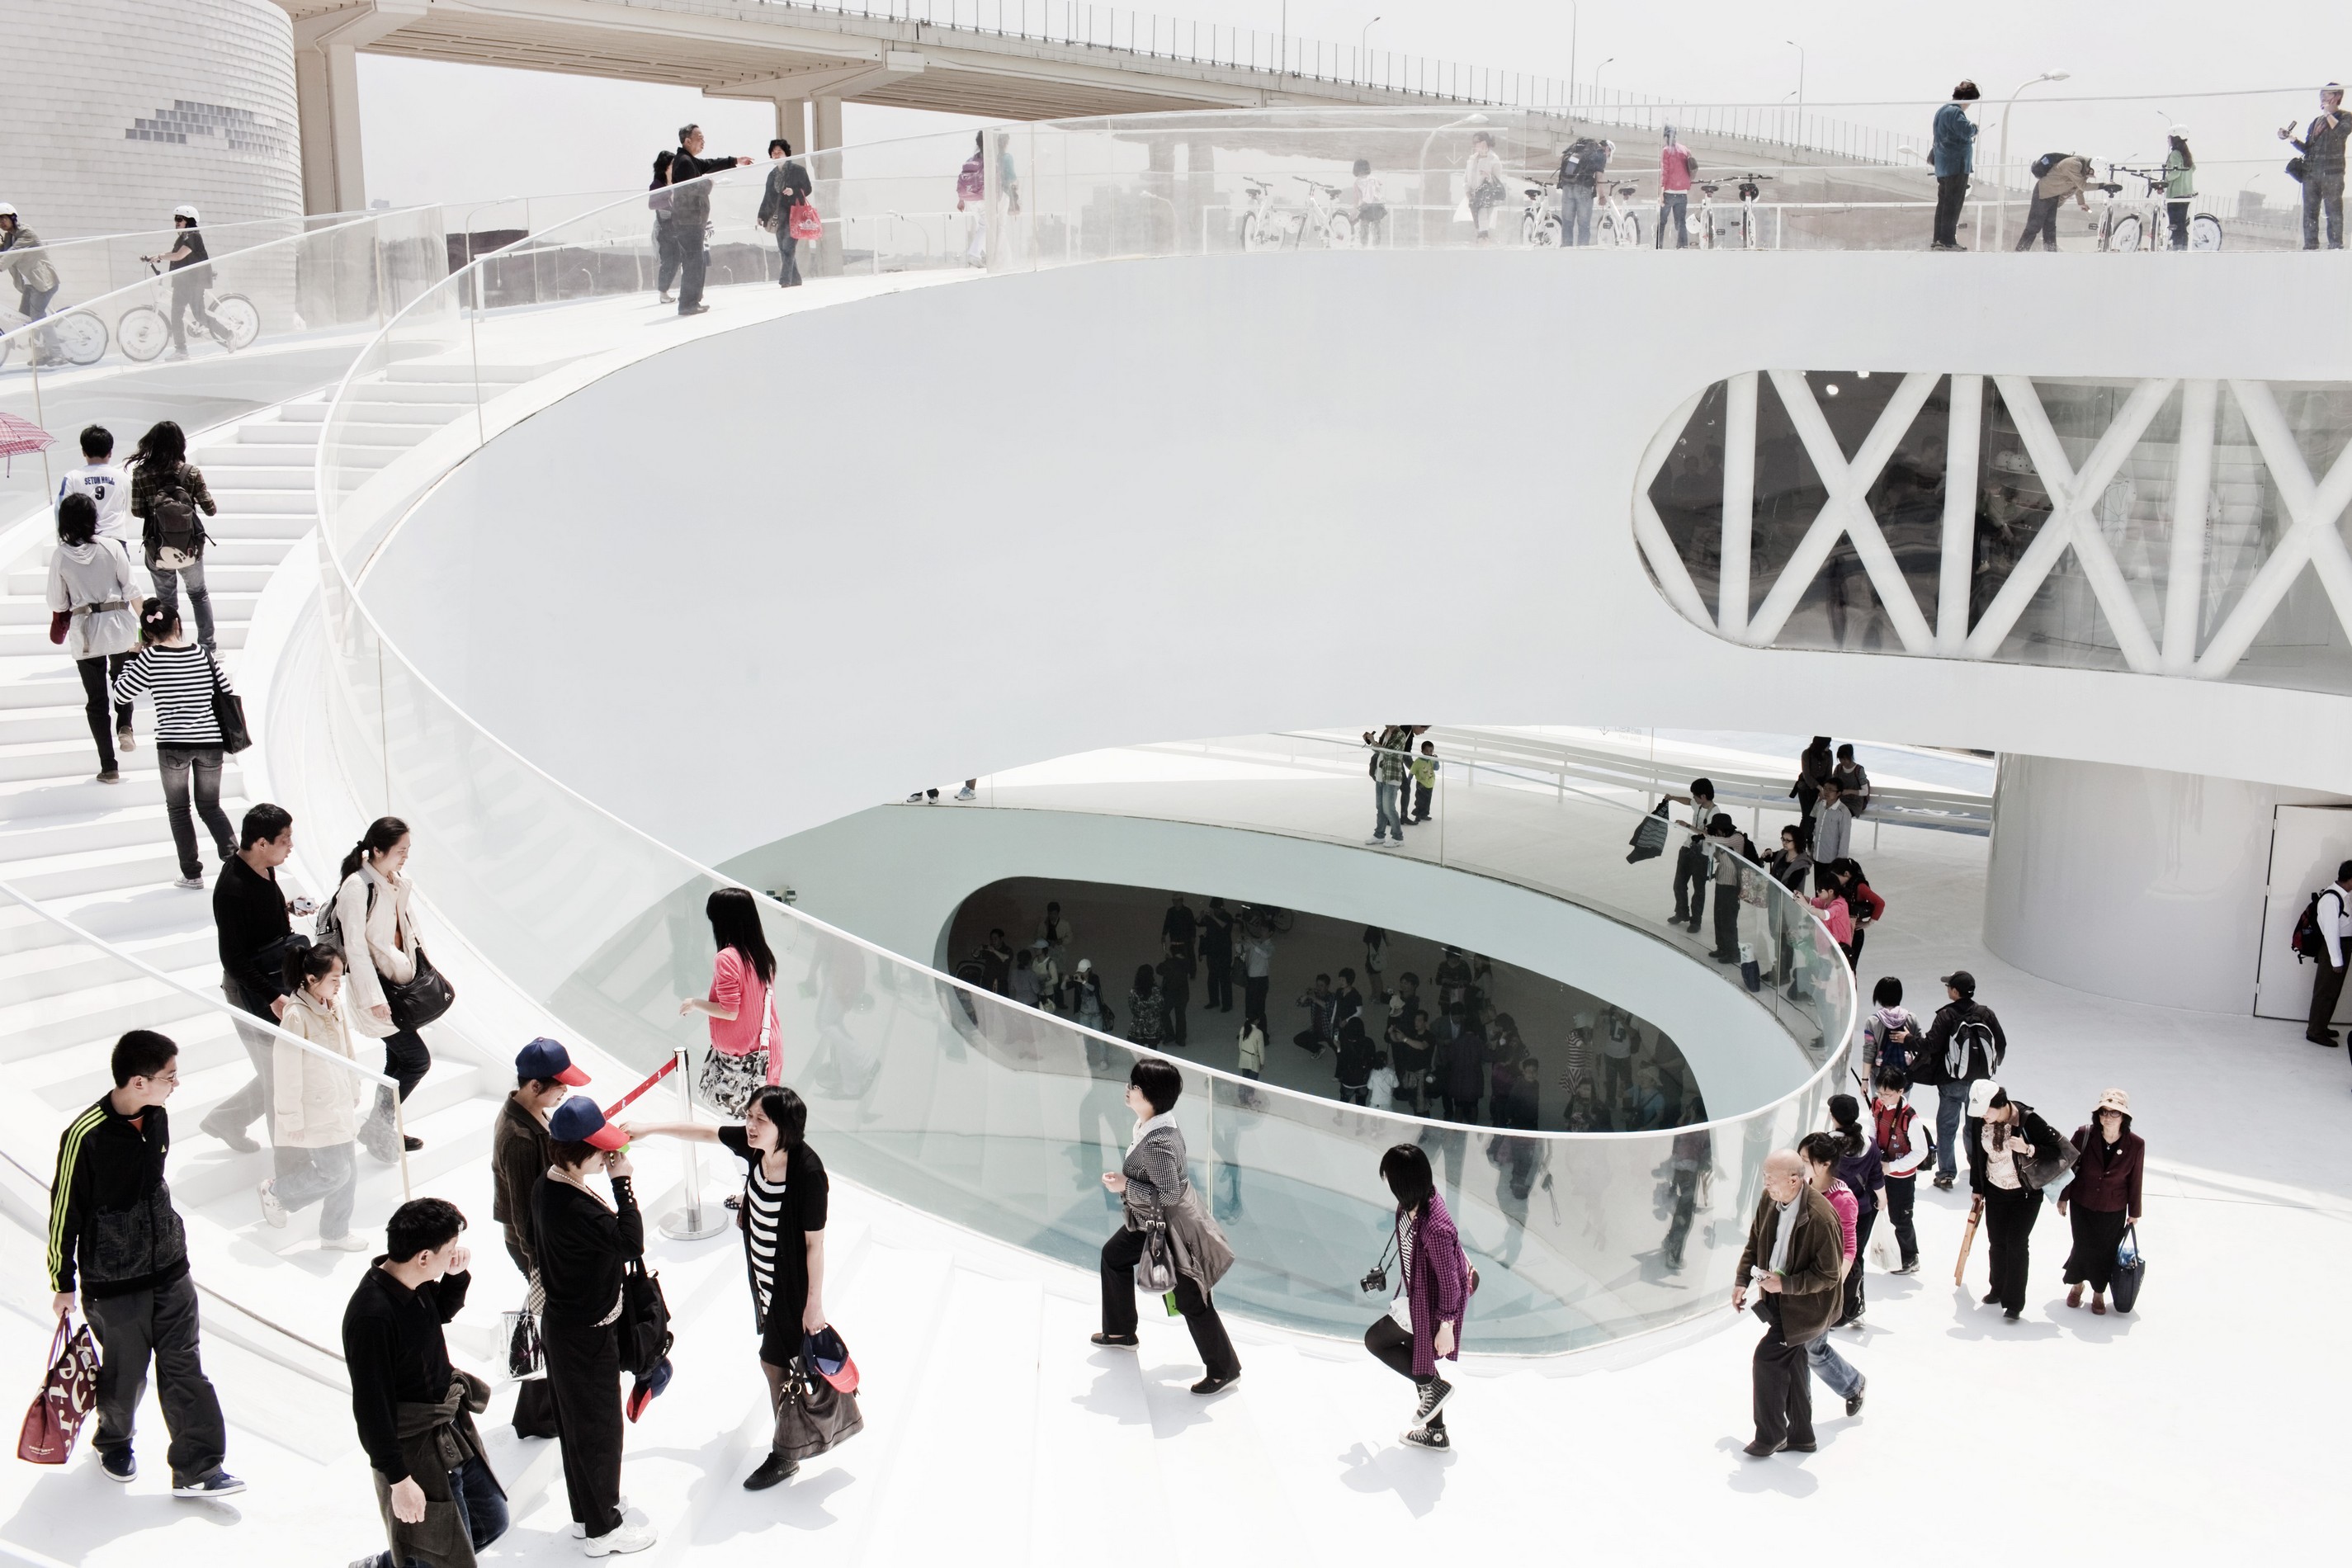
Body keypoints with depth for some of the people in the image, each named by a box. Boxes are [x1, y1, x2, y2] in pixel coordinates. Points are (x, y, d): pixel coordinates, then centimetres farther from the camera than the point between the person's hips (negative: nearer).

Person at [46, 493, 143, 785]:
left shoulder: (61, 557, -5)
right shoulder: (112, 547, -6)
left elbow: (58, 604, 2)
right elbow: (133, 589, -6)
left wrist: (60, 625, 23)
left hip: (84, 632, -1)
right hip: (119, 624, 1)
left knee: (96, 699, 8)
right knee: (122, 678, 29)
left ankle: (109, 767, 9)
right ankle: (124, 726, 4)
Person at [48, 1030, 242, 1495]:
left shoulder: (157, 1116, -4)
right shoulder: (86, 1136, -24)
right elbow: (64, 1212, -13)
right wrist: (63, 1284, -5)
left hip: (170, 1269, 5)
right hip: (112, 1284, -5)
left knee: (183, 1368, 6)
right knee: (126, 1372, 13)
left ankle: (196, 1469, 13)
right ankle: (113, 1443, 42)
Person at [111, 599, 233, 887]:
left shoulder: (150, 658, -6)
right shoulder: (204, 655, 2)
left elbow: (121, 695, 1)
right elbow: (228, 695, 6)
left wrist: (132, 660, 11)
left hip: (172, 744, -3)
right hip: (210, 743, 3)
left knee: (178, 808, 14)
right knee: (210, 806, 17)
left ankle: (192, 872, 11)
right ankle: (231, 854, -5)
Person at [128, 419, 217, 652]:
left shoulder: (141, 473, -11)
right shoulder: (191, 472, -13)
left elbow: (137, 511, -4)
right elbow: (210, 510, -8)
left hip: (157, 548, 0)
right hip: (190, 546, 0)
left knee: (166, 601, 14)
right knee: (199, 594, 21)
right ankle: (207, 648, 21)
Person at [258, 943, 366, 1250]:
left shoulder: (335, 1005, 3)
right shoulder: (297, 1017, -21)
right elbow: (287, 1072, -18)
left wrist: (353, 1095, 18)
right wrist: (293, 1119, -15)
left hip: (339, 1107, 8)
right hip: (315, 1112, -8)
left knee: (348, 1171, 10)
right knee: (336, 1173, -7)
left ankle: (335, 1233, 25)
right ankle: (274, 1192, 16)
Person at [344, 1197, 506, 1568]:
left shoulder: (414, 1284, -5)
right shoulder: (372, 1317, -29)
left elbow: (444, 1311, 19)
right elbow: (371, 1409, -24)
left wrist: (459, 1273, -2)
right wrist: (399, 1480, -20)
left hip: (453, 1429, 9)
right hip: (416, 1450, -9)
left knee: (492, 1520, 22)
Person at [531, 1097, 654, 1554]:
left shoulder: (547, 1187, -1)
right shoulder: (576, 1207, -32)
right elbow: (632, 1243, -26)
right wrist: (622, 1182, -24)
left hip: (561, 1322, 10)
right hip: (587, 1334, -10)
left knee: (576, 1422, 23)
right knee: (599, 1427, 8)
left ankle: (586, 1513, 40)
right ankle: (603, 1529, 24)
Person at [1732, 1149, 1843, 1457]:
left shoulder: (1821, 1218, -29)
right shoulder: (1769, 1201, -7)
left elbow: (1827, 1276, -22)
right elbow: (1755, 1243, 10)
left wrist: (1784, 1285, -26)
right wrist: (1741, 1281, 2)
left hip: (1805, 1305, -8)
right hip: (1777, 1297, 8)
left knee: (1767, 1357, -10)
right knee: (1791, 1363, 18)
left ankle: (1770, 1435, 7)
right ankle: (1800, 1434, 34)